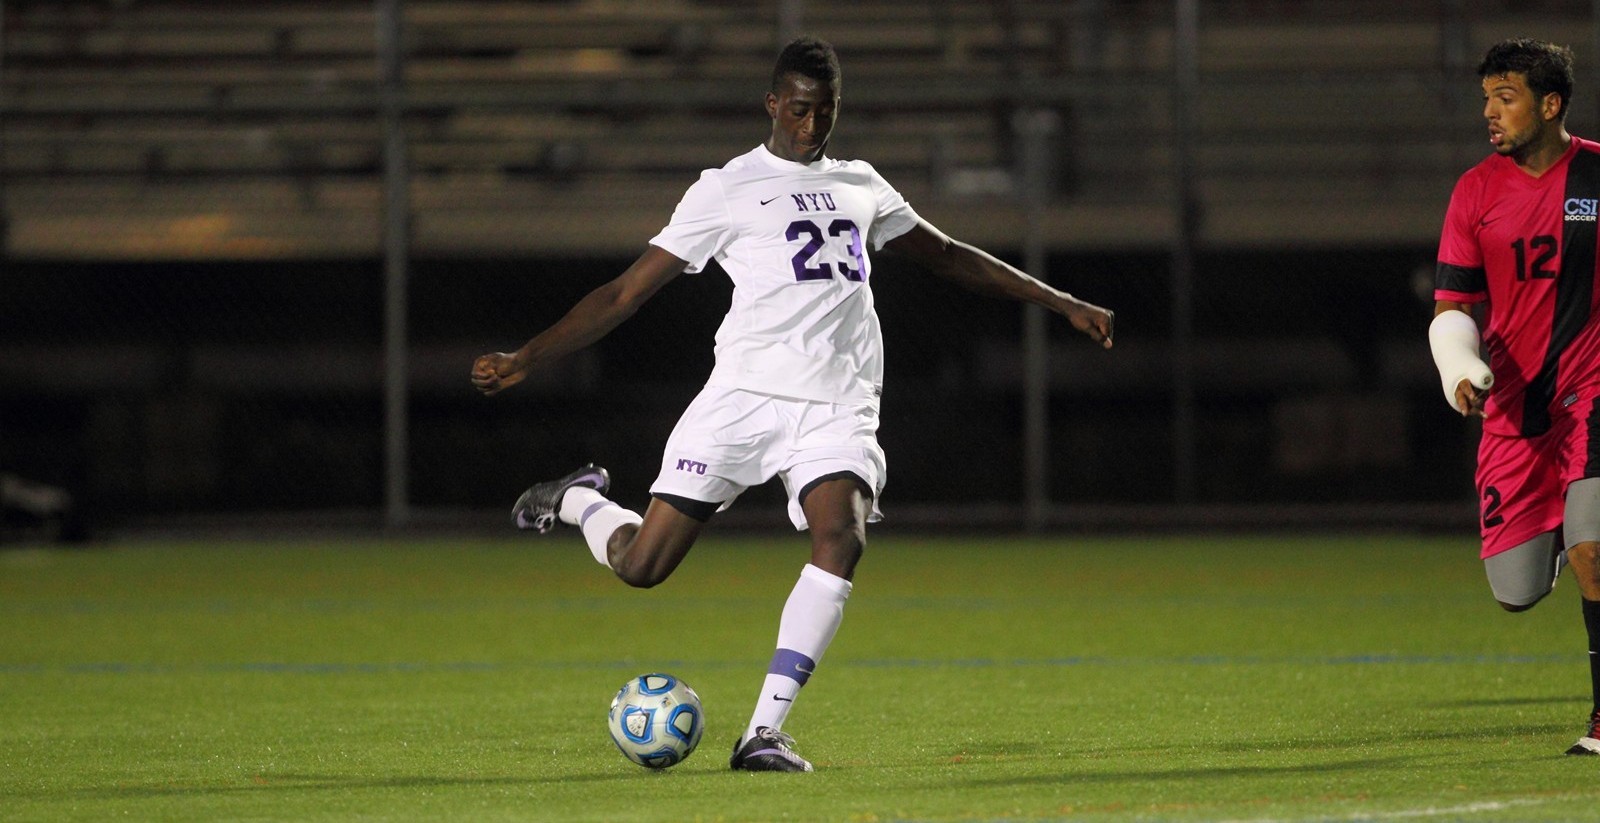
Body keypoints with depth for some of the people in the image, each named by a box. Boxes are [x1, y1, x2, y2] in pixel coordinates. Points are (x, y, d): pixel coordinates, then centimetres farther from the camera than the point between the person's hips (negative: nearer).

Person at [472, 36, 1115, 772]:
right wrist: (524, 360, -4)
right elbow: (627, 293, 4)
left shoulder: (860, 186, 20)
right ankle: (581, 501, 29)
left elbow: (947, 257, 34)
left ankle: (763, 733, -25)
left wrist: (1059, 302, 32)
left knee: (842, 539, -26)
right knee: (640, 565, -9)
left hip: (836, 408, 3)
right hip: (742, 397, -3)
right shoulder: (727, 190, 6)